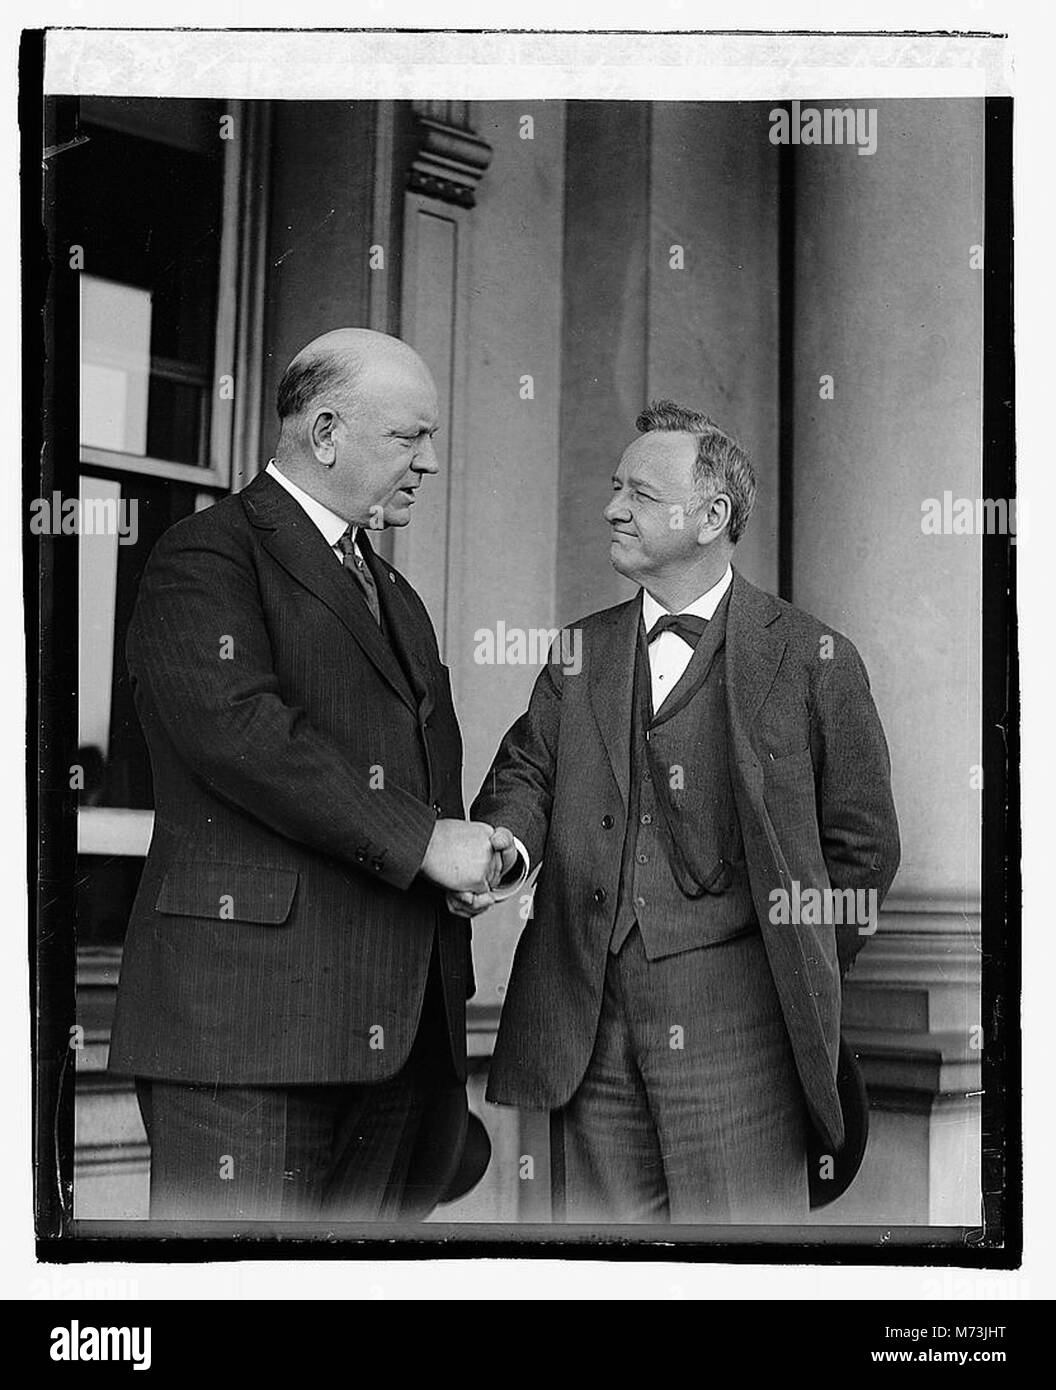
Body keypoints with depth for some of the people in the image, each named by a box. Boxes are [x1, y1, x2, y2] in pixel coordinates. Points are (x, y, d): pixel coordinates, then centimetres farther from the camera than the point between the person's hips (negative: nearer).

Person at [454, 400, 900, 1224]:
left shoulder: (812, 659, 0)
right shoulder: (579, 653, 14)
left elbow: (863, 843, 4)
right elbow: (528, 772, 6)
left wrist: (799, 975, 4)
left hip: (737, 1028, -4)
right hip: (589, 1023, 4)